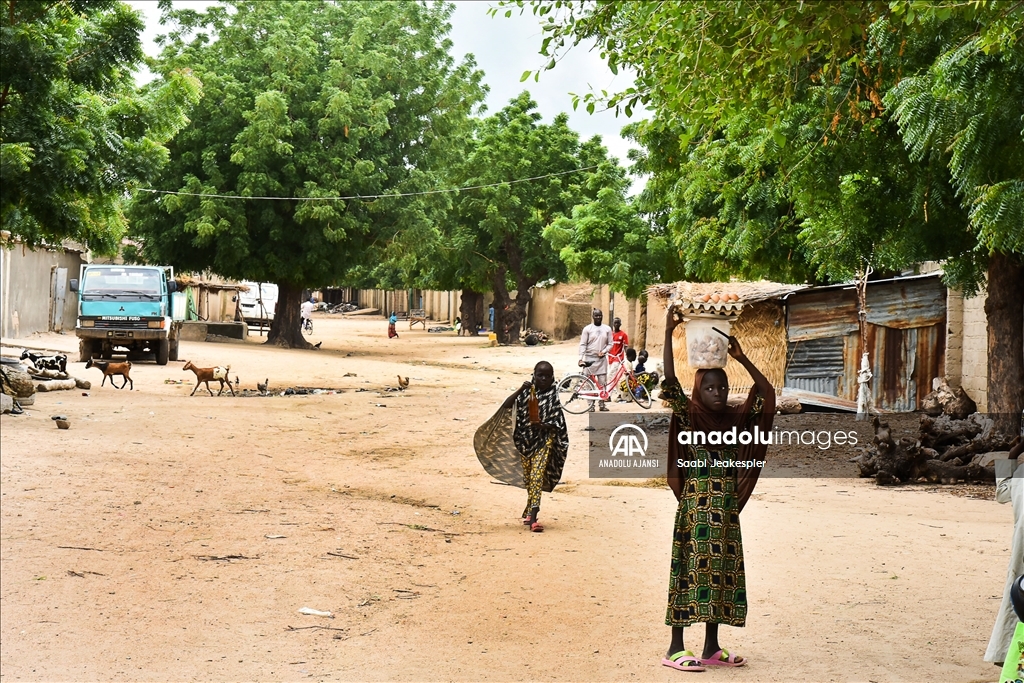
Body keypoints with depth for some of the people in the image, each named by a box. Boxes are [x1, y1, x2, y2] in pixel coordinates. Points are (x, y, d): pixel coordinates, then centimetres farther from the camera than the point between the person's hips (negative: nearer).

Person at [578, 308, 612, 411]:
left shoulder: (607, 329, 8)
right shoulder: (587, 329, 0)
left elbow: (610, 344, 10)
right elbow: (583, 344, -2)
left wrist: (603, 352, -9)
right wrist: (581, 358, -12)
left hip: (602, 358, 2)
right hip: (589, 358, -2)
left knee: (602, 382, 0)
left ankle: (601, 404, 9)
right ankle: (591, 405, 4)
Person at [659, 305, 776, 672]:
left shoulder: (736, 419, 8)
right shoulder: (689, 417, -6)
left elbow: (766, 393, 7)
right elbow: (670, 384, -17)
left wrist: (741, 358, 1)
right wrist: (668, 335, -20)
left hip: (726, 511, 5)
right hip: (695, 509, -5)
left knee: (722, 573, 9)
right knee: (691, 571, -3)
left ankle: (712, 647, 17)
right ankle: (675, 648, 2)